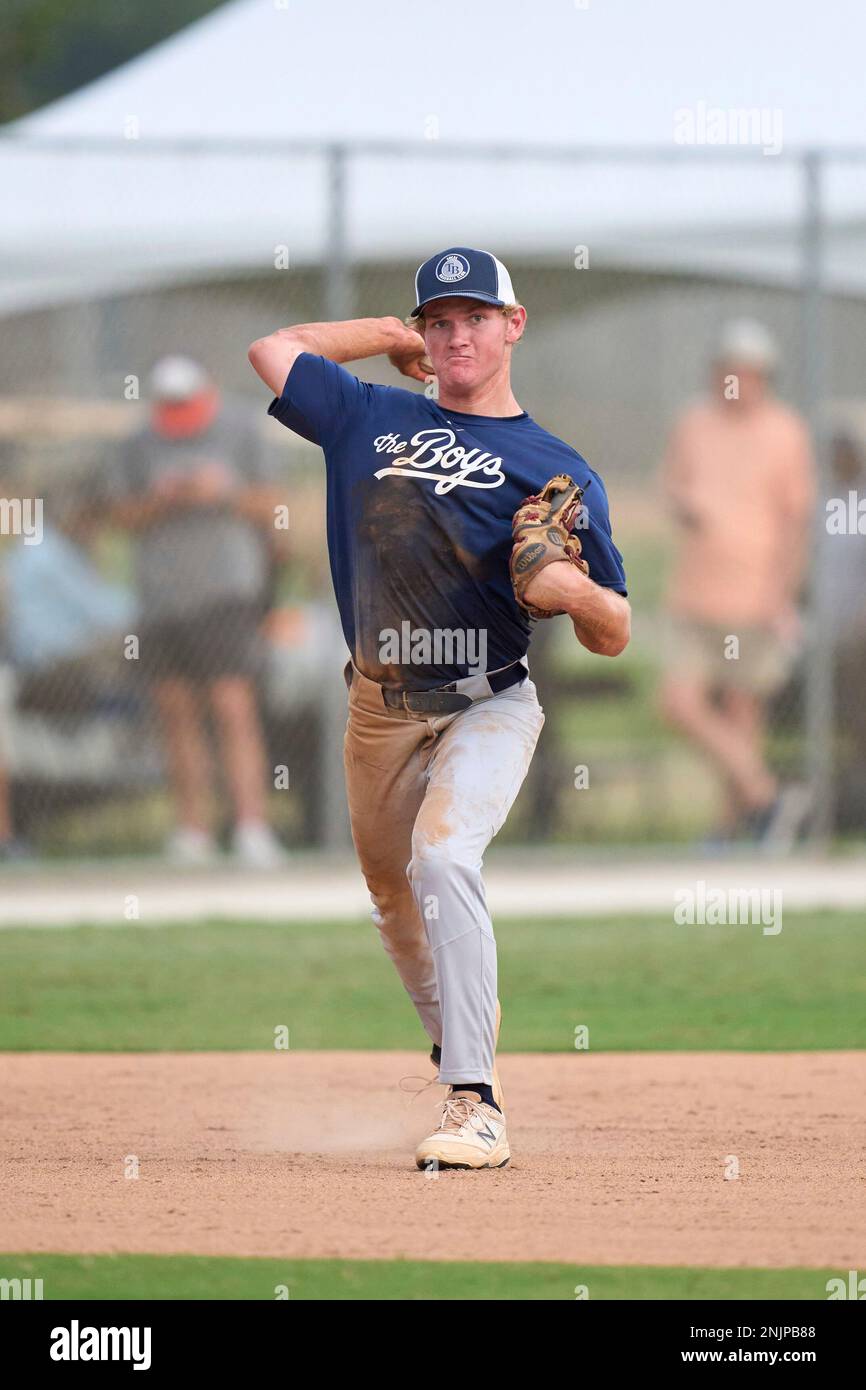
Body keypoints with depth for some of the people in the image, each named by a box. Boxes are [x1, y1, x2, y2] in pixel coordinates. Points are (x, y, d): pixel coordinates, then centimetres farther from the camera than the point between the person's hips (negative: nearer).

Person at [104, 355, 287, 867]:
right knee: (178, 712, 3)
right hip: (163, 595, 3)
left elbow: (271, 506, 3)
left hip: (227, 590, -3)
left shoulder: (237, 432, 3)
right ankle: (193, 830, 9)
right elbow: (122, 513, 7)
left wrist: (223, 492, -14)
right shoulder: (145, 444, 9)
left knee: (235, 708, -14)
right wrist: (165, 499, -12)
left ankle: (253, 826, -20)